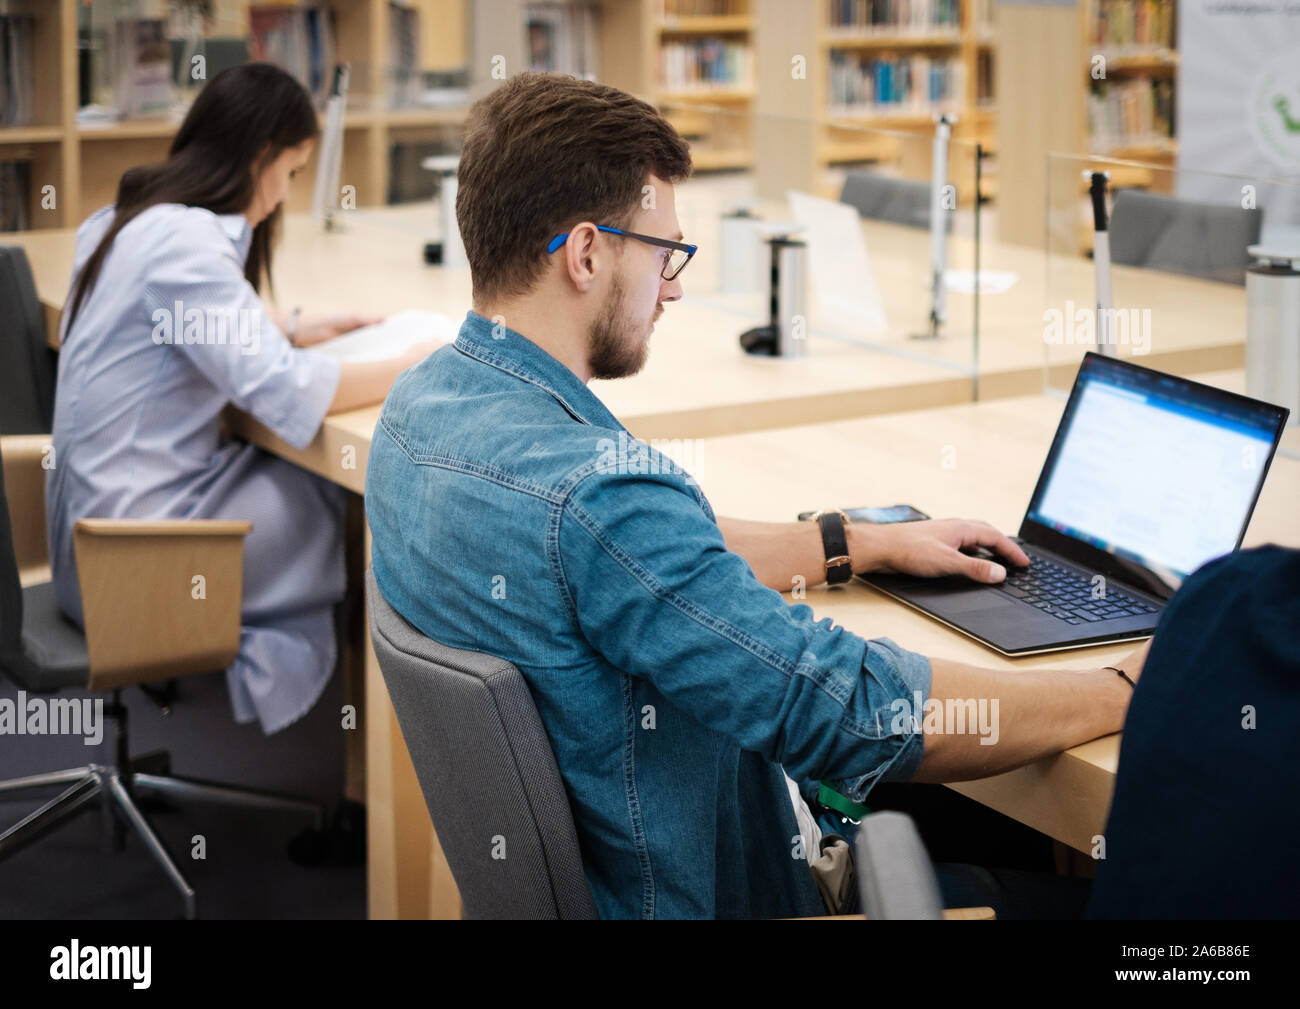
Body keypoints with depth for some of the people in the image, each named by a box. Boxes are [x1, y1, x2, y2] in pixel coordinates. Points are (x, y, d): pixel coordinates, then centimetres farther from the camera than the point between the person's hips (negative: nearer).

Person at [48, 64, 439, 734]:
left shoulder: (133, 221, 11)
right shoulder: (185, 240, -21)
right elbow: (282, 393, -26)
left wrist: (293, 332, 17)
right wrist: (409, 370, -13)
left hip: (101, 512, 10)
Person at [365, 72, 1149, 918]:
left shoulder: (422, 403, -2)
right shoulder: (592, 491, -33)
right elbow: (861, 718, -30)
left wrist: (869, 544, 15)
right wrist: (1127, 692, -17)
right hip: (689, 893, -9)